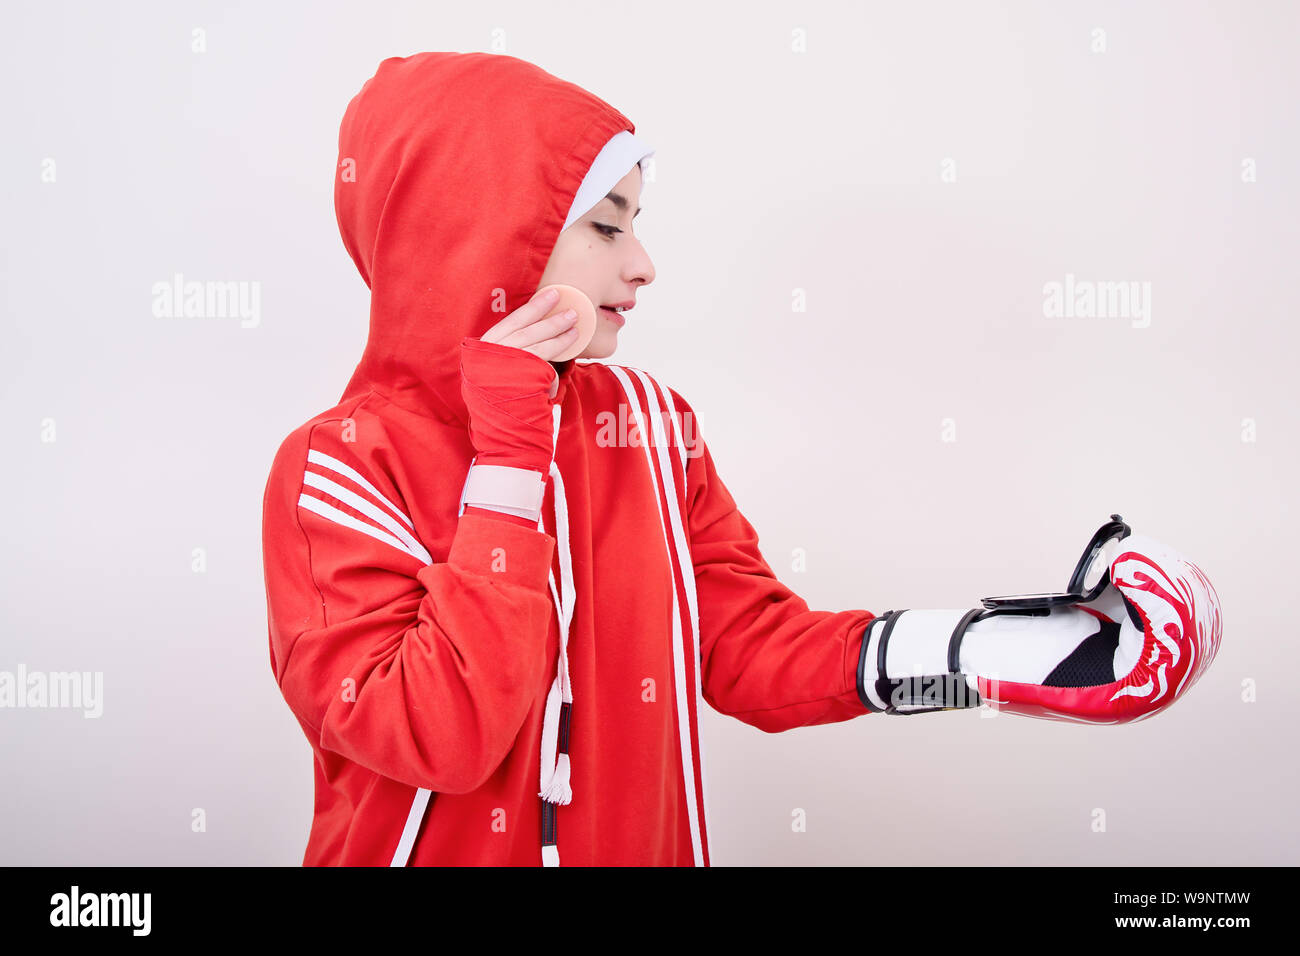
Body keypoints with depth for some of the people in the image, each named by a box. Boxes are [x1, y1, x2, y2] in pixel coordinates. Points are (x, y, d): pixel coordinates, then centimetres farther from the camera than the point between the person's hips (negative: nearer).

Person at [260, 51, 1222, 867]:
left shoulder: (653, 423, -3)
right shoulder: (338, 470, -17)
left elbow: (755, 648, -3)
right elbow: (442, 737, -26)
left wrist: (1007, 653, -12)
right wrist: (509, 454, -24)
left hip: (642, 844, 4)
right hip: (435, 846, -4)